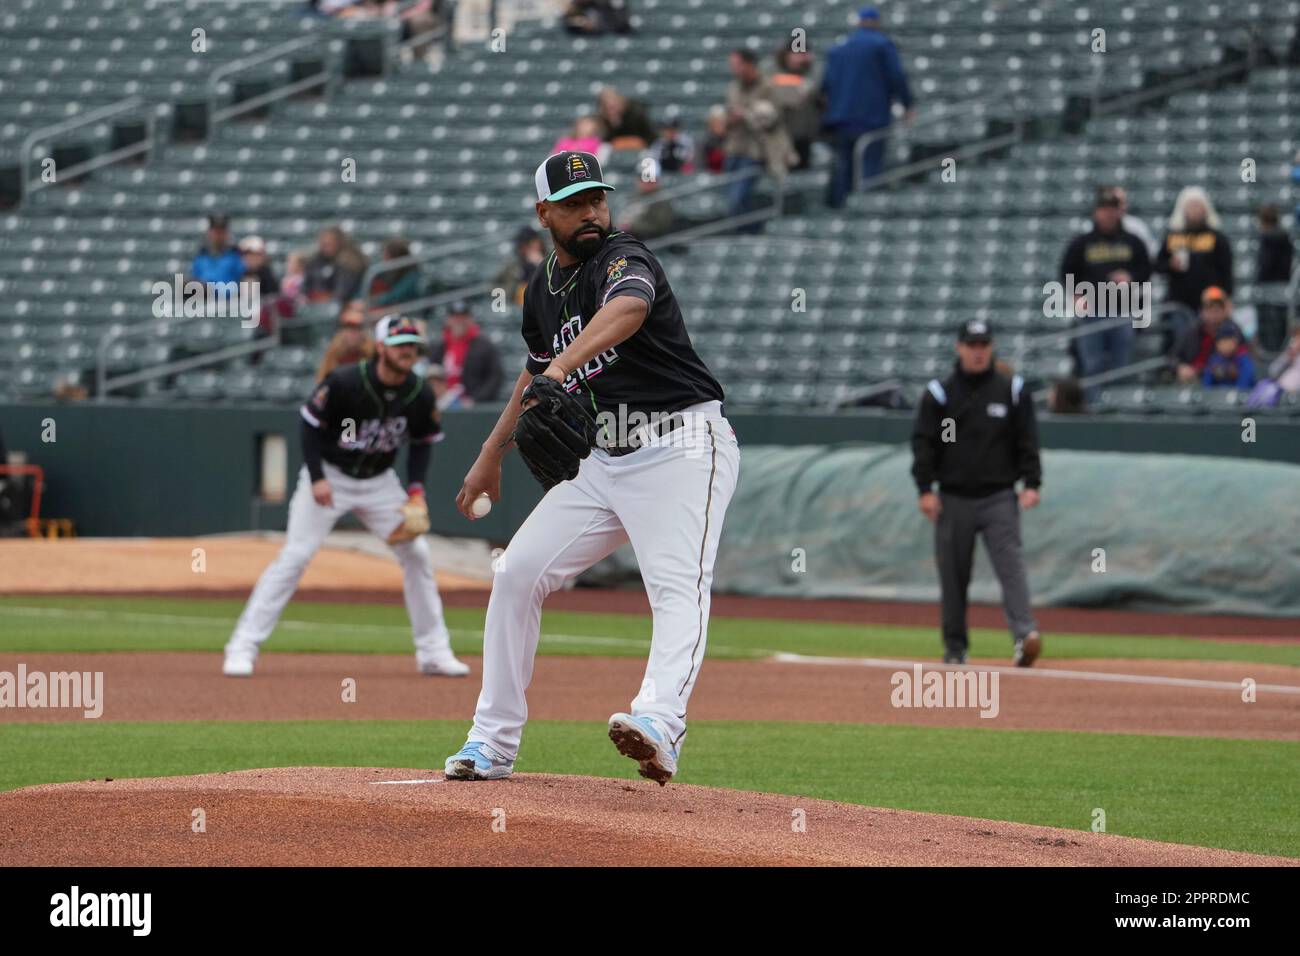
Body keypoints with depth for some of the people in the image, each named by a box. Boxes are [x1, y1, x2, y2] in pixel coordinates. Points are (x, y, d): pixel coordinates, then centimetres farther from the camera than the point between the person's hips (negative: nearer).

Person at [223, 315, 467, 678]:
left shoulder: (420, 395, -10)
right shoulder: (344, 383, -23)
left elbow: (423, 442, 5)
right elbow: (310, 424, -14)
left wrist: (416, 490, -7)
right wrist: (316, 478, -21)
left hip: (379, 483, 5)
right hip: (329, 475, -5)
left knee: (416, 553, -1)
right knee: (295, 556, -13)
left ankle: (433, 652, 10)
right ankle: (243, 647, -11)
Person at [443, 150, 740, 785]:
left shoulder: (622, 259, -12)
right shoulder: (544, 287, 12)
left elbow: (628, 309, -38)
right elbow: (536, 370, 30)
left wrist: (563, 367, -53)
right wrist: (492, 454, 31)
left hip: (680, 449, -8)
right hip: (603, 462, 8)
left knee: (678, 585, -26)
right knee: (517, 573, 4)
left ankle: (658, 722, -48)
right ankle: (493, 741, 10)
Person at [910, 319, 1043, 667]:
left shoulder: (1012, 391, 7)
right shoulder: (939, 394, 4)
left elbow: (1027, 440, 6)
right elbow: (923, 443, 2)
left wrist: (1031, 483, -5)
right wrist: (925, 489, -8)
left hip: (999, 498, -1)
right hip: (954, 498, 1)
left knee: (1010, 564, -16)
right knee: (952, 573, 5)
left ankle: (1025, 633, -29)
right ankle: (955, 647, 15)